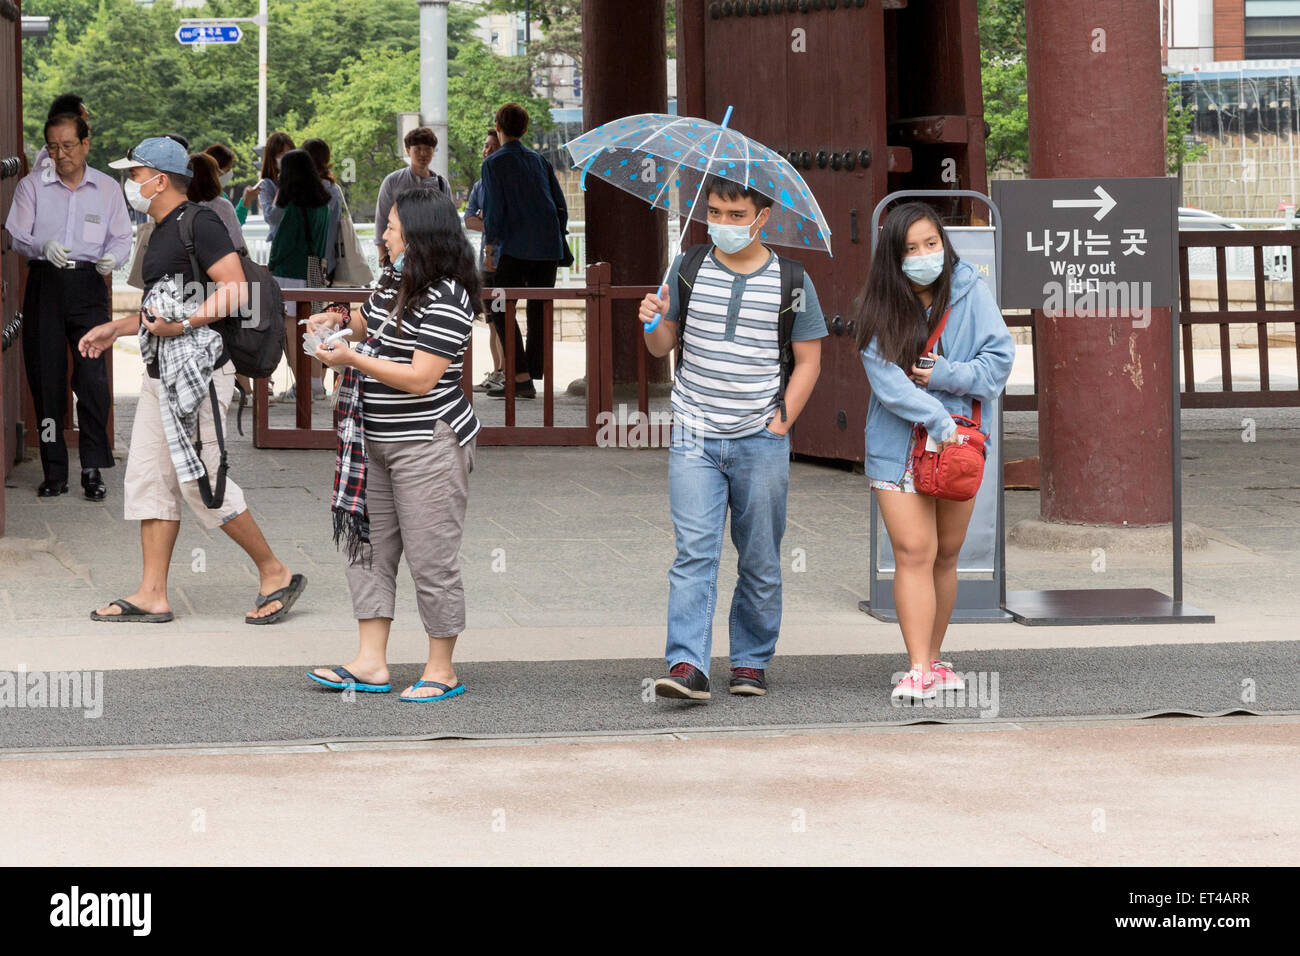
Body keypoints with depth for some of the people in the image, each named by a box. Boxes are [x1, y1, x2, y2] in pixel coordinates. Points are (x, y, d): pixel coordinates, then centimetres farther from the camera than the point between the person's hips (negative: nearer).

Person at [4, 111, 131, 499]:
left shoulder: (107, 188, 10)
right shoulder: (31, 185, 7)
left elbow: (121, 238, 9)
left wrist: (113, 258, -14)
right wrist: (43, 247, -21)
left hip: (88, 285, 0)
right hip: (45, 285, 0)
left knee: (93, 377, -11)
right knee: (46, 379, 0)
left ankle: (92, 469, -5)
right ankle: (54, 473, 8)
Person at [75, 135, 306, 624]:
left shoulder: (198, 223, -13)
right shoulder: (164, 232, 18)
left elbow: (236, 293, -20)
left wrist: (181, 323, -22)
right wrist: (115, 328, 24)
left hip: (198, 369, -10)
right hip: (161, 372, 10)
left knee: (200, 481, -8)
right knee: (149, 476, 7)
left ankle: (275, 574, 3)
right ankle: (152, 595, 10)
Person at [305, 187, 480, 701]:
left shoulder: (446, 300, -19)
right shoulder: (392, 279, 9)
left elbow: (421, 379, -23)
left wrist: (353, 359, -21)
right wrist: (343, 320, 8)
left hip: (428, 446, -10)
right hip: (377, 442, 10)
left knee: (431, 559, -2)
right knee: (369, 548, 9)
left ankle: (442, 670, 8)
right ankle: (370, 663, 14)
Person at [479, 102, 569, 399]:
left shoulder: (494, 163, -1)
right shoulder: (540, 161, 15)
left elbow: (493, 208, -9)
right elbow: (561, 205, 13)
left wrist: (489, 249, -6)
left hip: (515, 248, -5)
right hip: (548, 248, 5)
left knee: (502, 310, -1)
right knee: (539, 309, 8)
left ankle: (521, 377, -11)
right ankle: (534, 374, 7)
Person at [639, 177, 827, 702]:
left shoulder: (790, 281, 1)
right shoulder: (688, 269, 6)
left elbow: (808, 361, 5)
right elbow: (663, 347, 13)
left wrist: (780, 423, -3)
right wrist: (655, 321, -10)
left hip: (760, 442, 0)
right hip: (694, 437, 0)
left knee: (760, 561, 7)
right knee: (694, 551, -12)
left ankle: (751, 660, 20)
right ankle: (687, 665, -19)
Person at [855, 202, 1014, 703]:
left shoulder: (970, 292, -1)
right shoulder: (878, 309, -5)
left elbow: (999, 356, -2)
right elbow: (886, 378, -15)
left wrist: (947, 375, -16)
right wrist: (937, 420, -24)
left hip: (960, 440, 2)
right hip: (898, 445, -2)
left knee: (946, 554, 10)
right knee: (913, 552, -11)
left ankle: (933, 660, 21)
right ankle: (917, 671, -13)